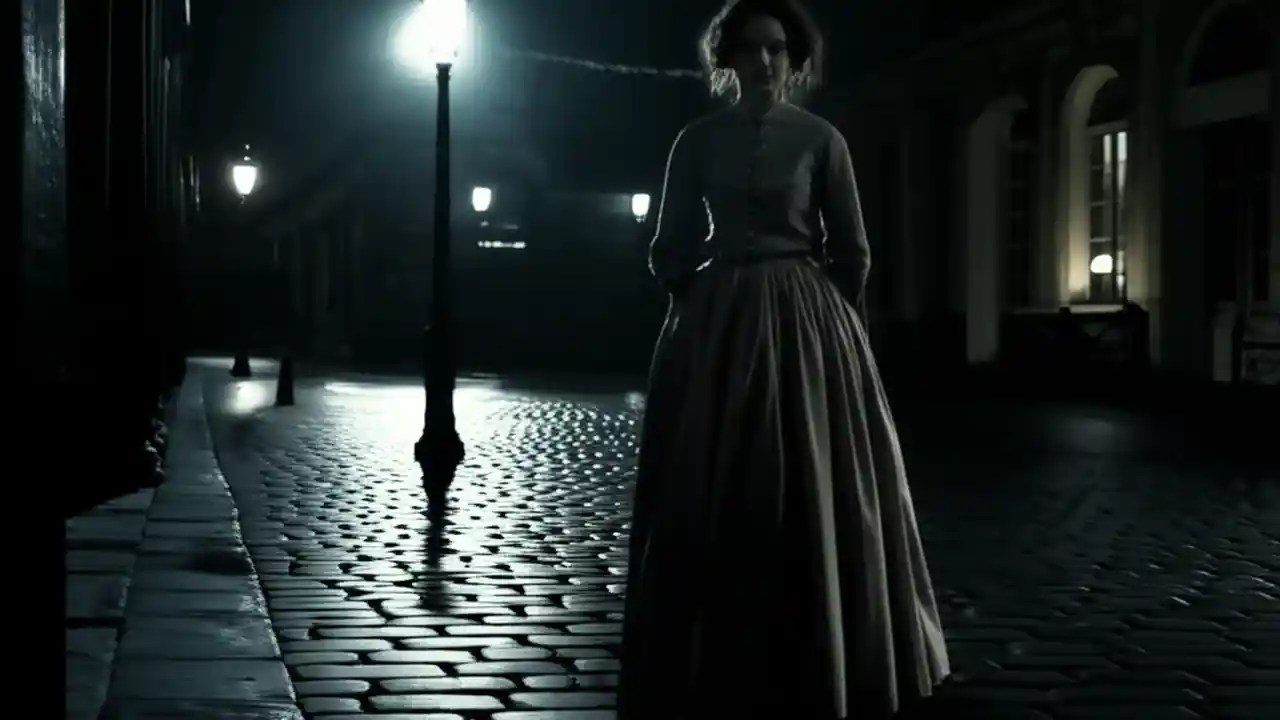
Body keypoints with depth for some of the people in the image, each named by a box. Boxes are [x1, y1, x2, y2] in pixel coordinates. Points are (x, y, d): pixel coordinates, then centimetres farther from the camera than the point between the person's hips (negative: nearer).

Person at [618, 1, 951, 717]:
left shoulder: (821, 139, 2)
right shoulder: (698, 141, 5)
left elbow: (851, 254, 5)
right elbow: (671, 252, 9)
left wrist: (831, 324, 5)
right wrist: (710, 307, 7)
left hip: (805, 326, -1)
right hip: (716, 328, 1)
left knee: (812, 495, 1)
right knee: (710, 501, 1)